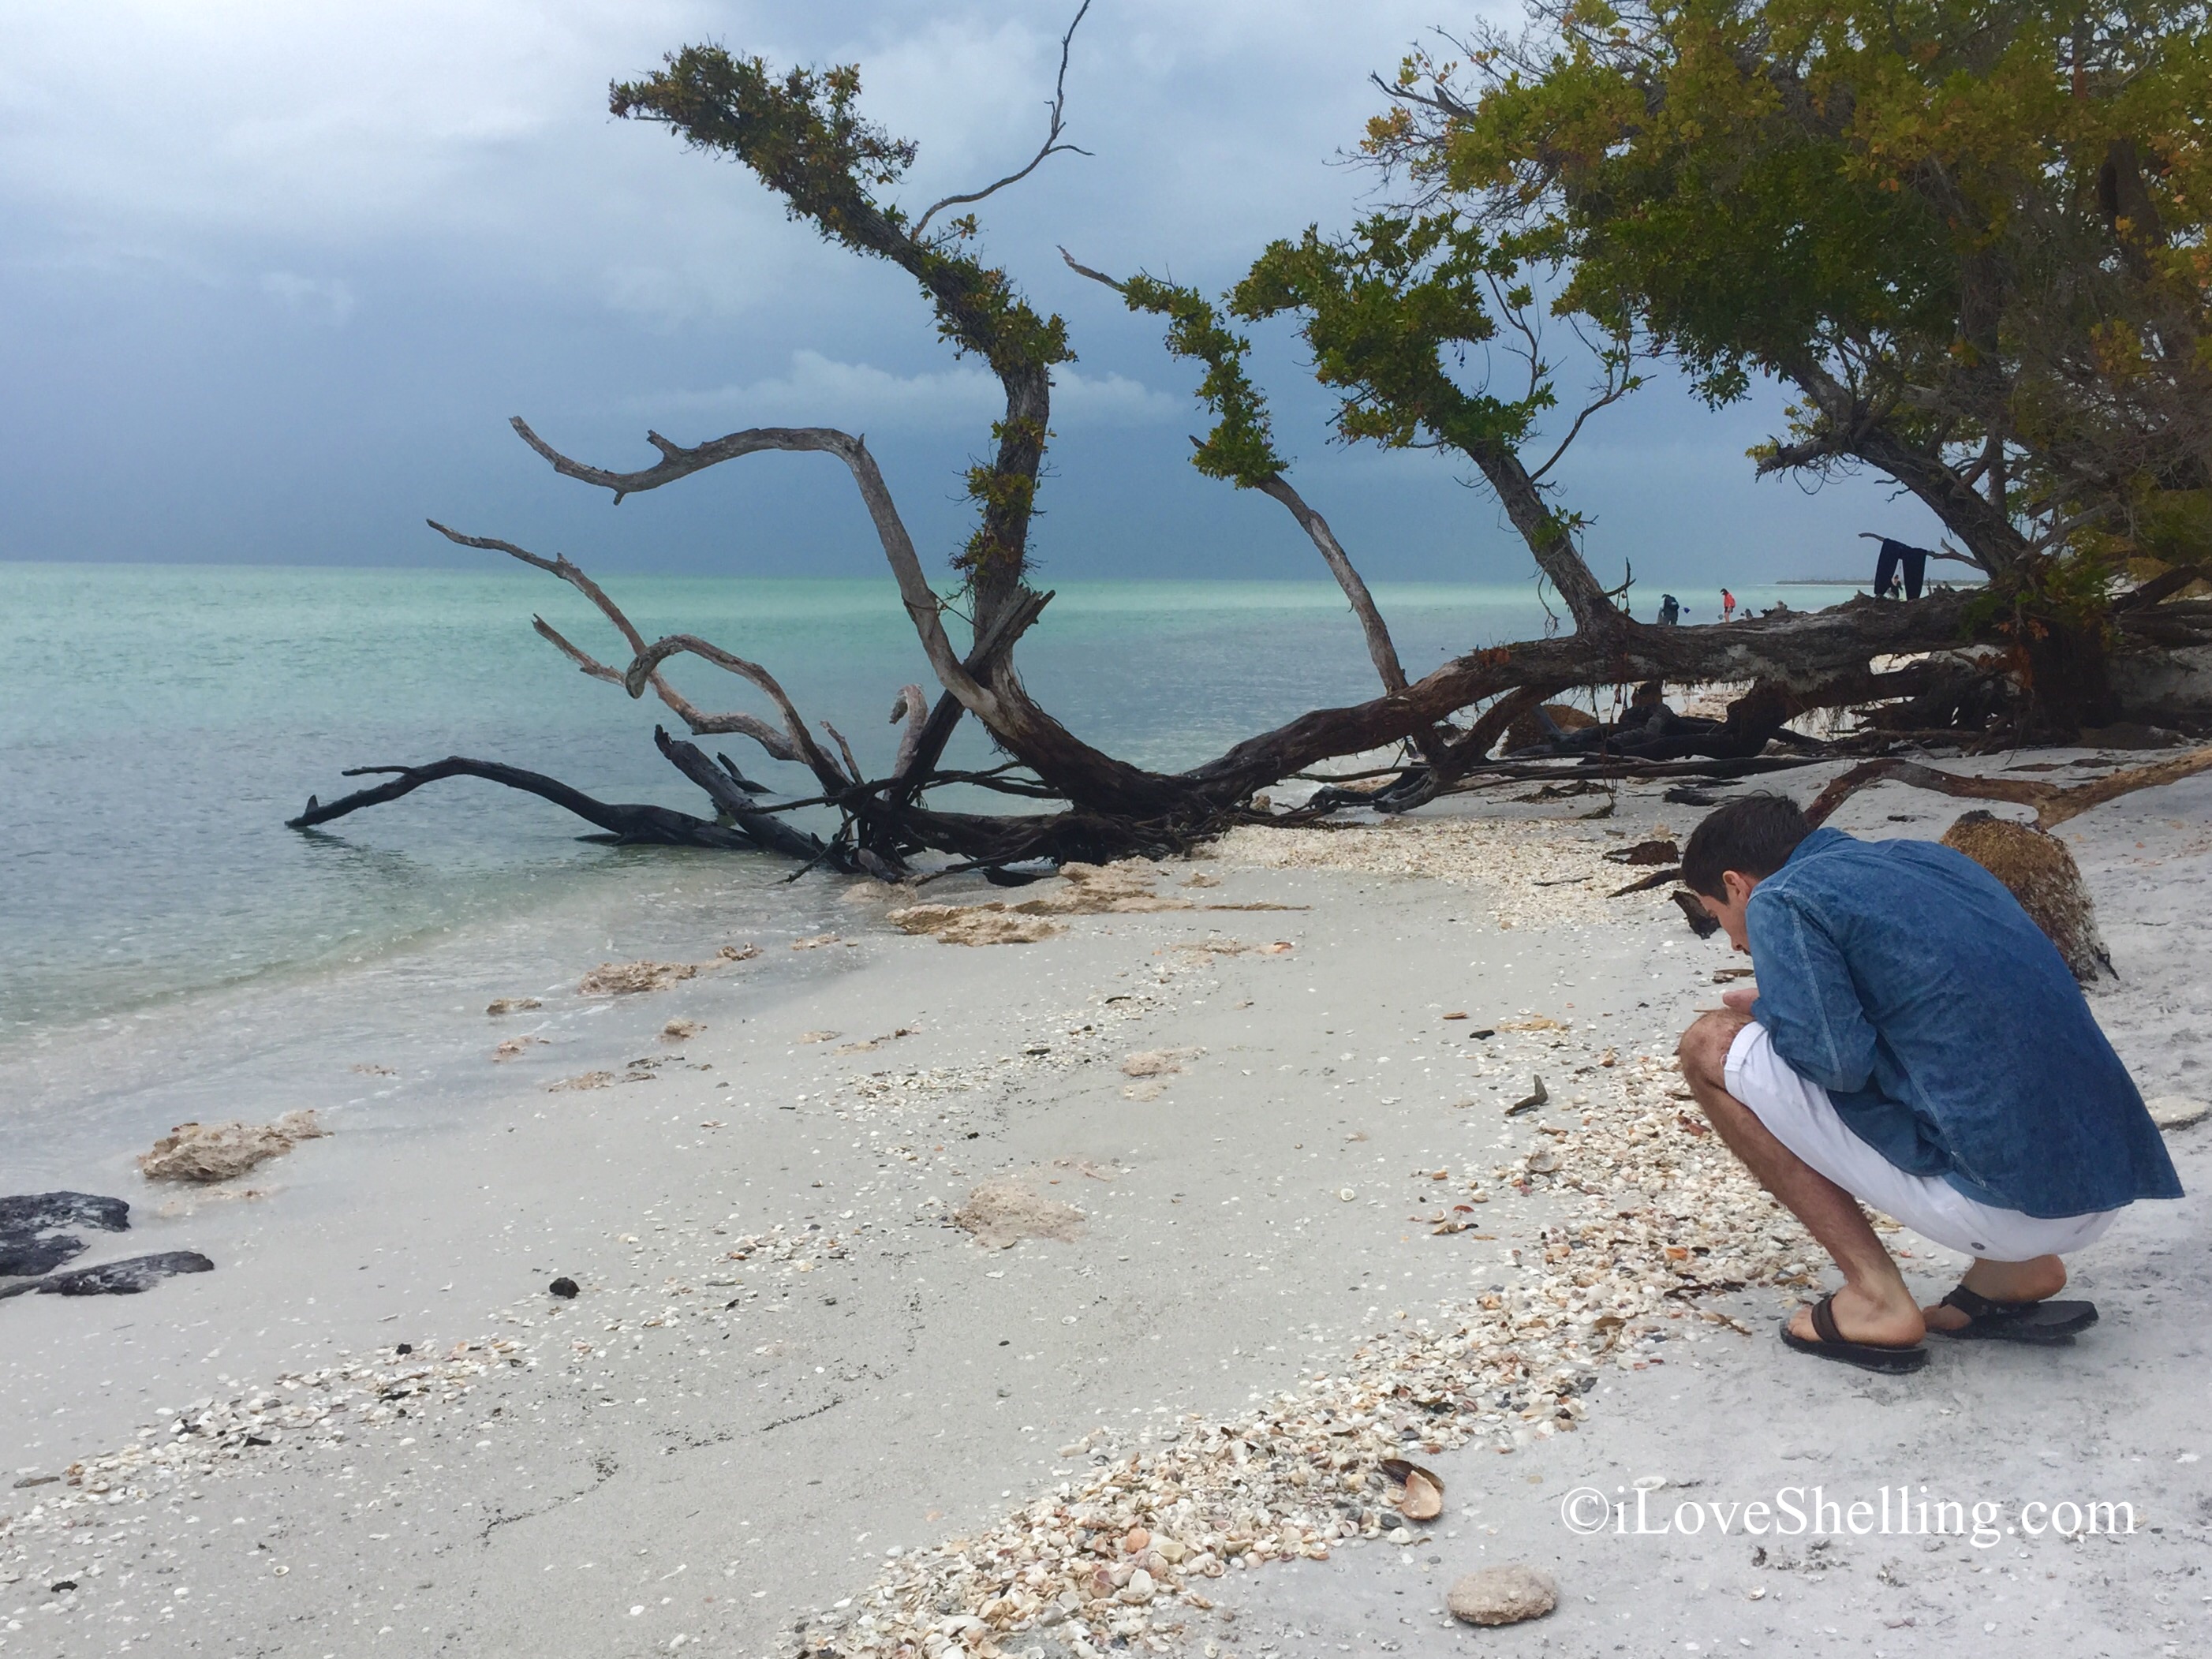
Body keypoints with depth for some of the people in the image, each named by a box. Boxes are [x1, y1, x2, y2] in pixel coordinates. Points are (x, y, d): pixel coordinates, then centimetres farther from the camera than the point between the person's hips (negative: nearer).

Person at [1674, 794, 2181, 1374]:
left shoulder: (1778, 899, -3)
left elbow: (1838, 1062, -13)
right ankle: (2014, 1268, 16)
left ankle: (1877, 1298, 2)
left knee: (1711, 1048, 2)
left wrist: (1766, 1011, 8)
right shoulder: (1929, 856, 20)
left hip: (1996, 1203, -8)